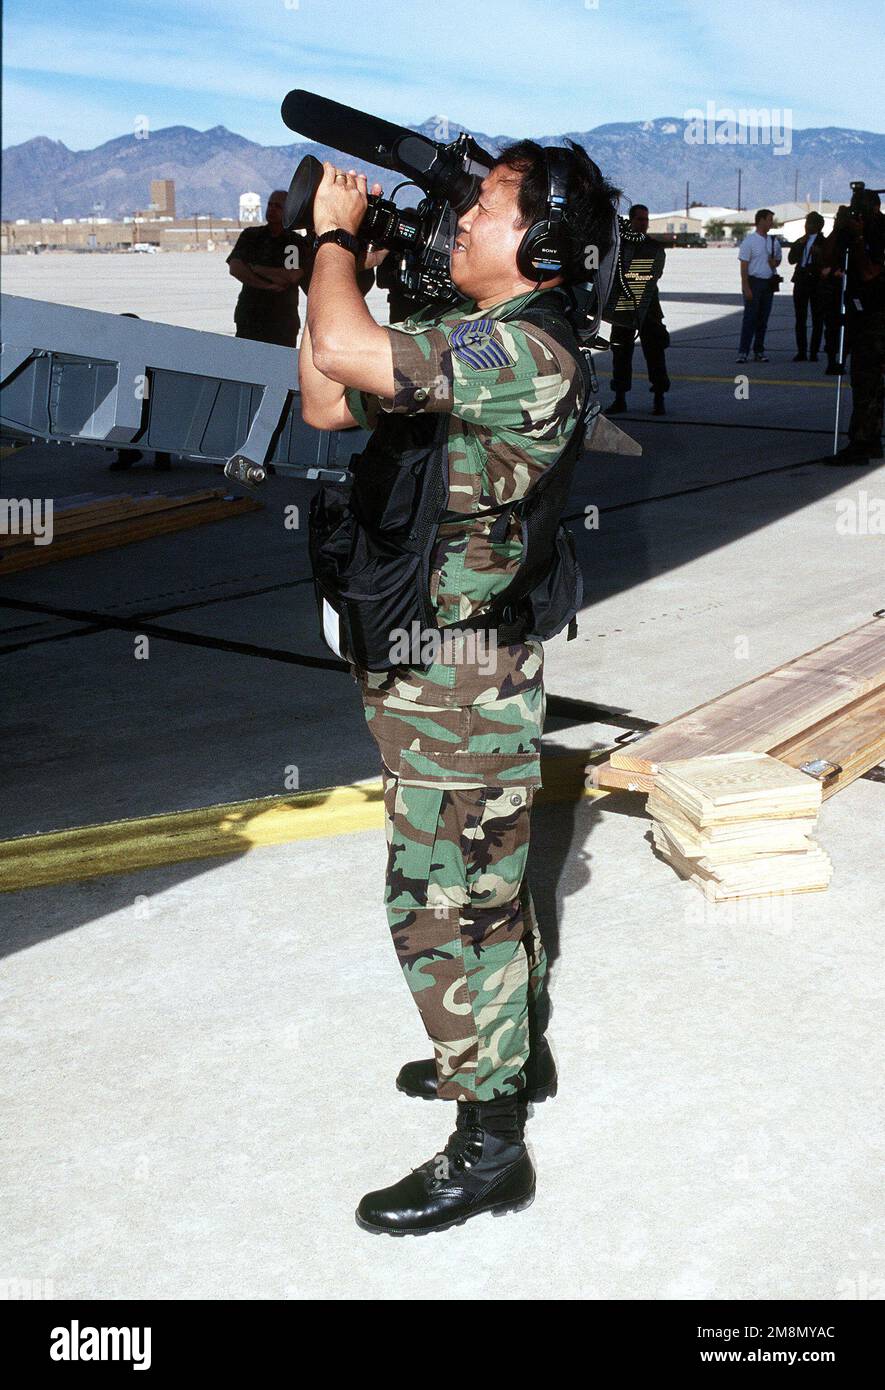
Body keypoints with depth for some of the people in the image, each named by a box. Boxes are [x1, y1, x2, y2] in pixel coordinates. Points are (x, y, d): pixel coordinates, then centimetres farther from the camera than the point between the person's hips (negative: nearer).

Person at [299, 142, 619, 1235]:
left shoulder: (528, 355, -22)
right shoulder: (460, 341, 10)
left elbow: (341, 348, -33)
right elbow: (327, 405, 13)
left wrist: (338, 231, -14)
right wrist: (322, 263, 7)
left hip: (460, 685, -10)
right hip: (425, 666, 10)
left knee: (445, 905, -1)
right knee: (482, 882, 23)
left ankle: (487, 1151, 13)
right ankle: (512, 1052, 42)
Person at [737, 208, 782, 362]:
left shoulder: (774, 241, 12)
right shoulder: (749, 240, -6)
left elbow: (778, 259, 26)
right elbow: (744, 265, -9)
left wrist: (775, 263, 0)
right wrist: (746, 288, -16)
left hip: (769, 283, 6)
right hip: (754, 281, -6)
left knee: (763, 319, 8)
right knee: (750, 318, -9)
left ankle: (759, 352, 15)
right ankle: (743, 352, -8)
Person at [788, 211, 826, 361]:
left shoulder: (823, 243, 1)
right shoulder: (799, 242, 15)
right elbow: (792, 260, 6)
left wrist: (819, 253, -20)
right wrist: (799, 245, -3)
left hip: (817, 283, -4)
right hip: (801, 281, 4)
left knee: (817, 320, -1)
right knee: (800, 319, 3)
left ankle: (814, 353, 2)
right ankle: (801, 352, 8)